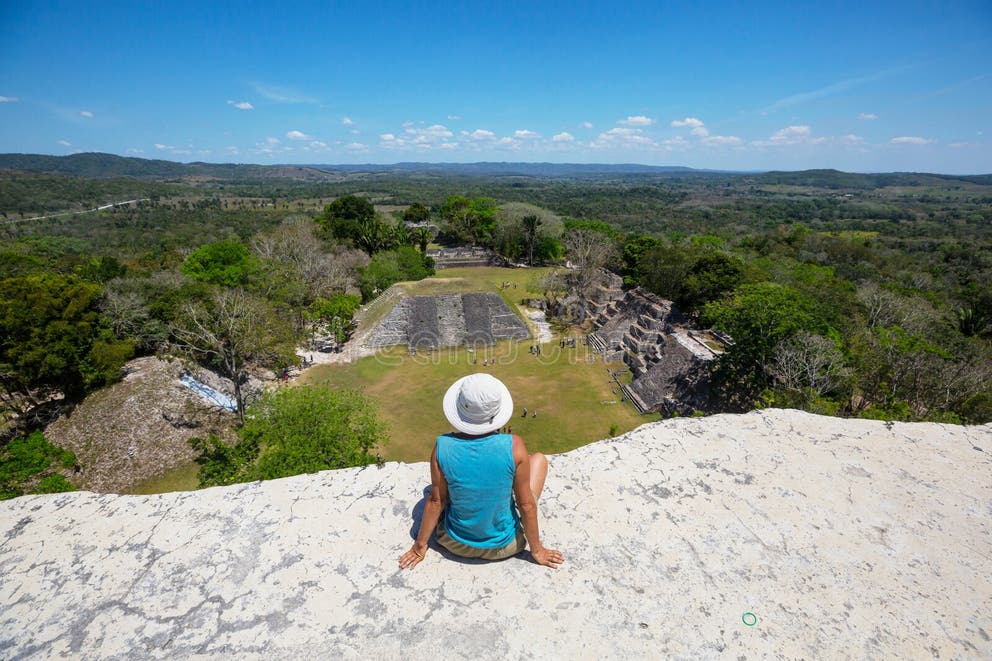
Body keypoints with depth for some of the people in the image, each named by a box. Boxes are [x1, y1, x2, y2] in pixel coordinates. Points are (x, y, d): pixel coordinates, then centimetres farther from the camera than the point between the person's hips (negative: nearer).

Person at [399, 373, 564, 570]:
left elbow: (436, 501, -10)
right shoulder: (513, 447, -27)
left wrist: (420, 545, 7)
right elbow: (526, 504, -16)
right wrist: (537, 550, 2)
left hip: (456, 544, 2)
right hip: (503, 546, -2)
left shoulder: (443, 447, -23)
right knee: (539, 459, 13)